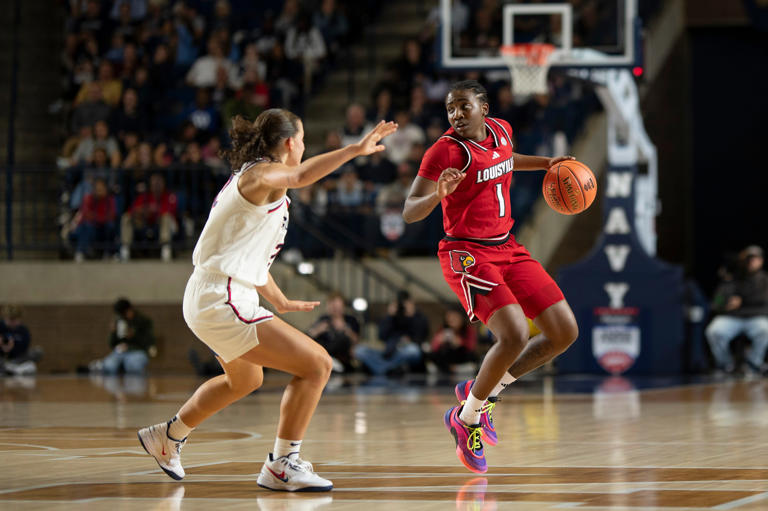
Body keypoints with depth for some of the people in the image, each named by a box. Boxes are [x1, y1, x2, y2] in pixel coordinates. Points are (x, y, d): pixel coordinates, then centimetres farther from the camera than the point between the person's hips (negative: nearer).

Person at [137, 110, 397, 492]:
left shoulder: (251, 178, 19)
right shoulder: (262, 174, -12)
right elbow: (300, 176, -37)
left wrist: (280, 301, 33)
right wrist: (355, 150, -45)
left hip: (209, 300, 11)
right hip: (223, 302, -11)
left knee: (245, 380, 35)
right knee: (316, 364, -15)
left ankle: (168, 436, 50)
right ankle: (282, 465, -9)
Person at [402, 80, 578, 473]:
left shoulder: (501, 131, 6)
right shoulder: (444, 151, -15)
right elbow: (409, 213, -19)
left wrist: (545, 163, 21)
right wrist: (438, 194, -38)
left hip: (507, 249, 8)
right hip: (467, 255, -8)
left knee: (565, 333, 4)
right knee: (515, 335, -25)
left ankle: (482, 391, 17)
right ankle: (466, 417, -3)